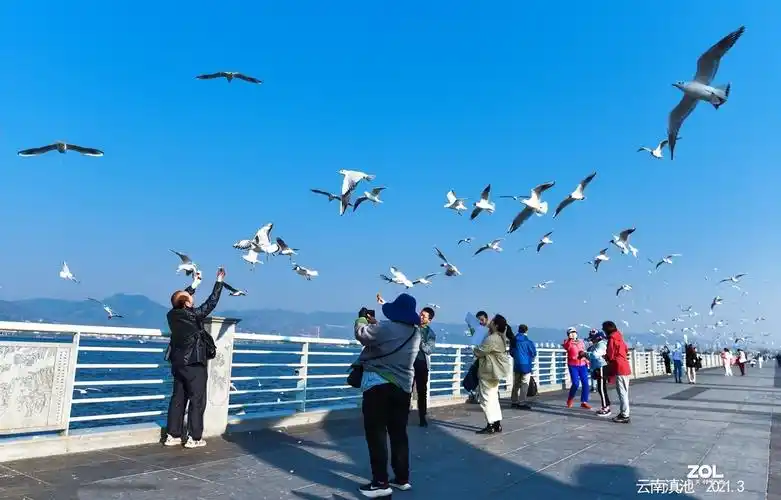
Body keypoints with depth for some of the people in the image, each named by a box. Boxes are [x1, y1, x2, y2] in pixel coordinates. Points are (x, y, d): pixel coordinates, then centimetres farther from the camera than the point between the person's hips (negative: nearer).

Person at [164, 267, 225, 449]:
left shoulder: (173, 314, -1)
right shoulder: (193, 315, -18)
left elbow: (181, 298, 17)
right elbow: (211, 302, -10)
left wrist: (195, 283, 26)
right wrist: (219, 280, -1)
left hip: (178, 363, 7)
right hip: (195, 364, -7)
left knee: (178, 398, 13)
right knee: (197, 400, 1)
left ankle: (172, 435, 16)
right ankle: (194, 438, 4)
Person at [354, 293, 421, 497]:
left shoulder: (385, 328, -18)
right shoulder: (415, 333, 5)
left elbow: (361, 334, -6)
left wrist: (362, 320, 14)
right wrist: (375, 323, 22)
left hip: (378, 385, -7)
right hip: (403, 387, 7)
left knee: (376, 433, 0)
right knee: (399, 433, 14)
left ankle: (381, 483, 1)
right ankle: (402, 478, 21)